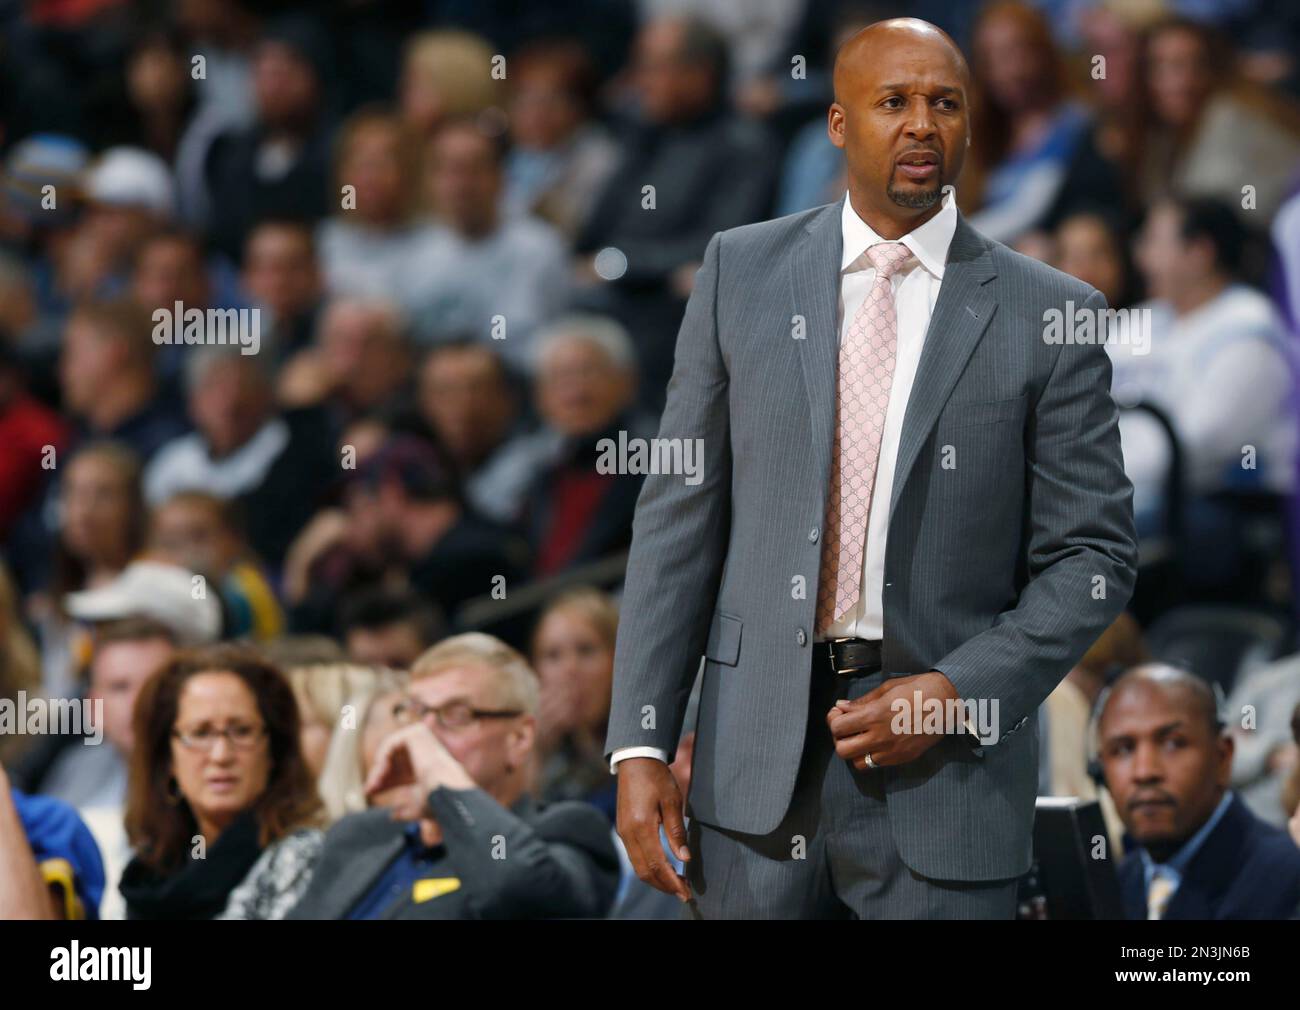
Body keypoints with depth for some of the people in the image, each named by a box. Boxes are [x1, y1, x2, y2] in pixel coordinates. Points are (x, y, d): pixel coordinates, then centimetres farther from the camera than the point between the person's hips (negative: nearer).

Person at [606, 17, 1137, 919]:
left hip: (949, 764, -1)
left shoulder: (1046, 316, 0)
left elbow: (1094, 557, 1)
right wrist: (641, 746, -2)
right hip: (759, 754, 2)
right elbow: (680, 516, 5)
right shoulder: (742, 272, 6)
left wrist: (956, 695, -12)